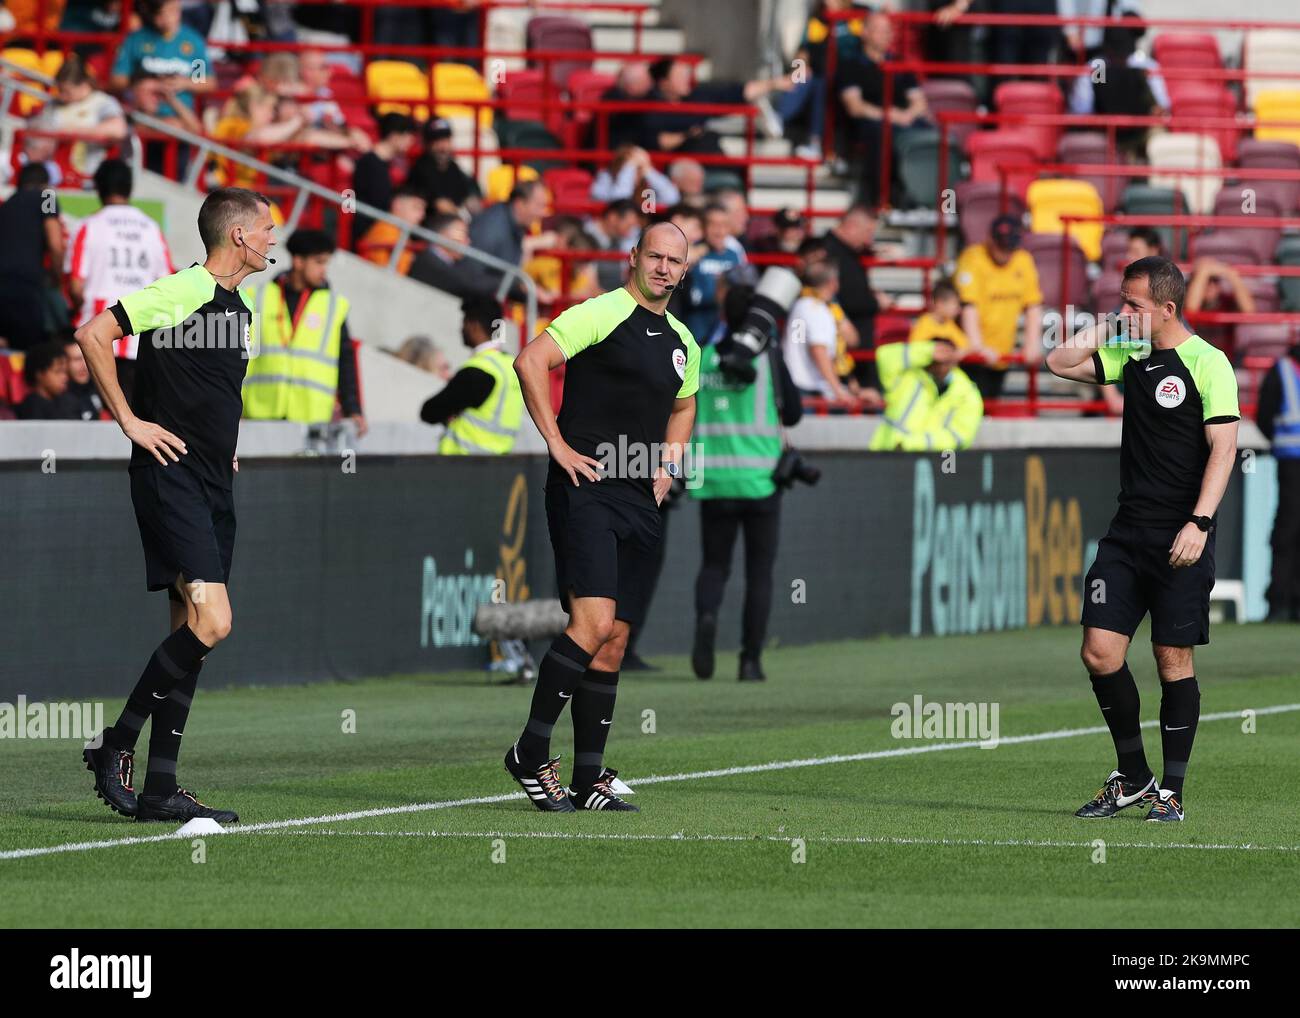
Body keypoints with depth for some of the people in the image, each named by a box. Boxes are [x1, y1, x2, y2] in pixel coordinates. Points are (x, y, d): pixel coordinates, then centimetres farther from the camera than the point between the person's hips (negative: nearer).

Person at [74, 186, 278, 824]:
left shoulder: (237, 309, 17)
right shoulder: (184, 292, -11)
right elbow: (94, 335, -18)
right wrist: (130, 421, -15)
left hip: (213, 484, 9)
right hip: (171, 478, -9)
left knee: (193, 633, 7)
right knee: (210, 622, -18)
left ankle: (160, 788, 9)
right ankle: (116, 747, -8)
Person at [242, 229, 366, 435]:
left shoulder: (334, 306, 9)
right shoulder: (259, 297, 7)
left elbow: (346, 362, 10)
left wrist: (353, 410, 1)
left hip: (311, 418, 0)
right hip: (261, 415, 0)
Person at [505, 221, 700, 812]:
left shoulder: (682, 342, 17)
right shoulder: (602, 314, -6)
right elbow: (530, 362, -15)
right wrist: (558, 445, -15)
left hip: (640, 499, 7)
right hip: (585, 490, -7)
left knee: (613, 644, 6)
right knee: (594, 623, -20)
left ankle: (588, 780, 10)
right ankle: (530, 753, -11)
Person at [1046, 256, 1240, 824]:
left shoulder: (1207, 363, -7)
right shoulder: (1130, 357, 13)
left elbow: (1224, 447, -12)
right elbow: (1060, 363, 17)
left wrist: (1199, 523, -20)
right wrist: (1107, 328, 8)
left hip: (1180, 540, -6)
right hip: (1128, 532, 6)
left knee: (1174, 658, -3)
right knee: (1099, 652, -1)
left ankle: (1171, 792, 6)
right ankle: (1132, 777, 14)